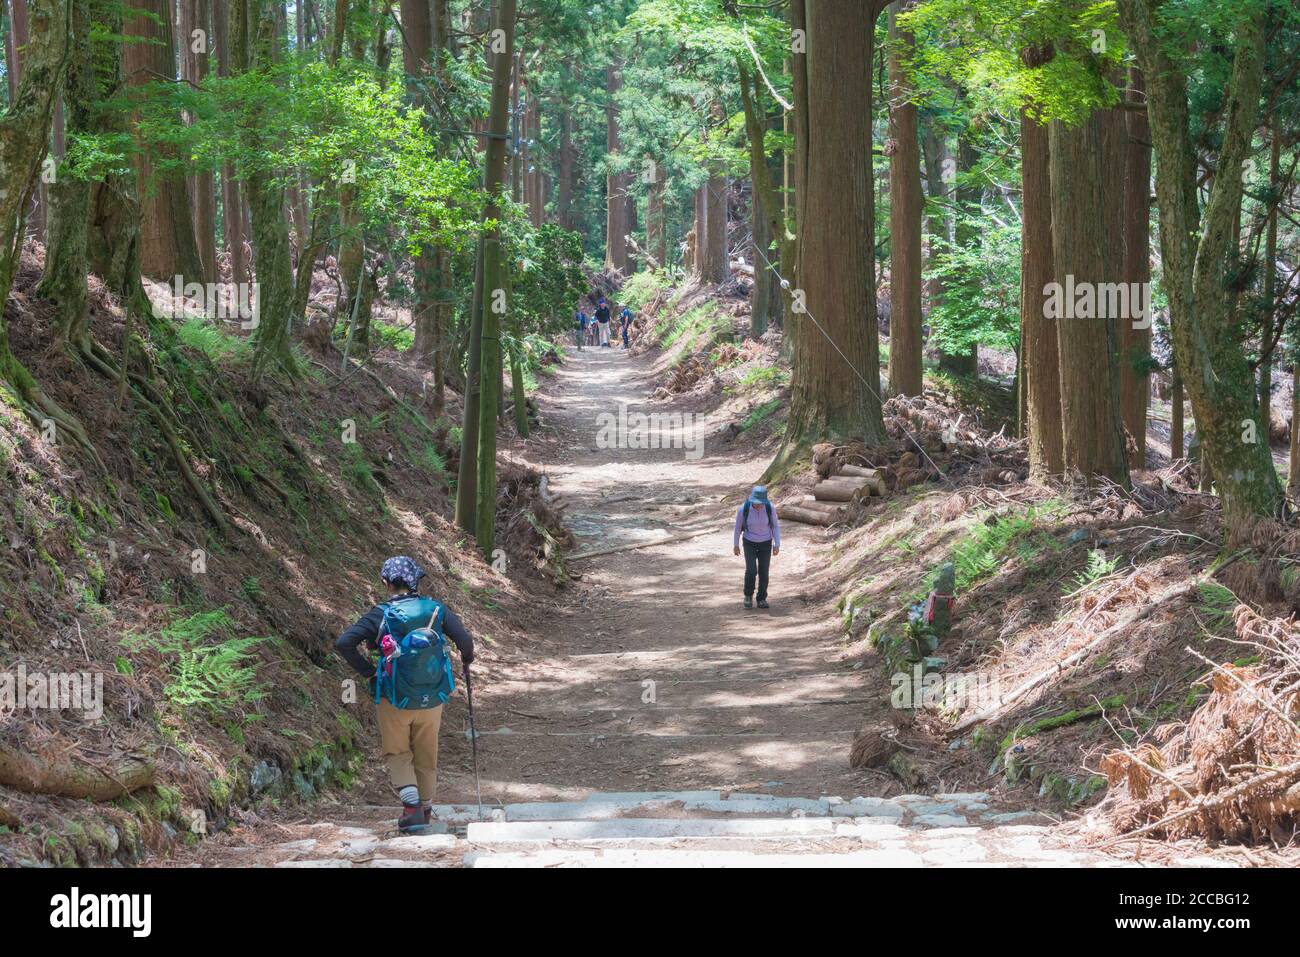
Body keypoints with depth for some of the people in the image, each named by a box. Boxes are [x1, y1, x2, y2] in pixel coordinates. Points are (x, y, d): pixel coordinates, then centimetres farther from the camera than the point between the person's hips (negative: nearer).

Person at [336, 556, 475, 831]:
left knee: (397, 754, 14)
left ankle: (412, 805, -5)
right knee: (426, 756, 21)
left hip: (394, 701, -2)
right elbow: (465, 641, -13)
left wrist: (368, 671, -8)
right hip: (431, 702, 2)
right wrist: (467, 659, 10)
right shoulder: (437, 610, -7)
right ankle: (425, 807, 31)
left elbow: (343, 643, -19)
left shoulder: (381, 615, -12)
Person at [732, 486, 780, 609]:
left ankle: (762, 600, 18)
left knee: (763, 572, 1)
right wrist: (735, 545, 2)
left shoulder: (770, 508, -19)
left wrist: (777, 545, -8)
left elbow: (775, 526, -5)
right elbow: (738, 526, -6)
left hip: (765, 544, 1)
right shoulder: (743, 509, -22)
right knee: (751, 570, -14)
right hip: (750, 544, -1)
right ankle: (748, 595, 11)